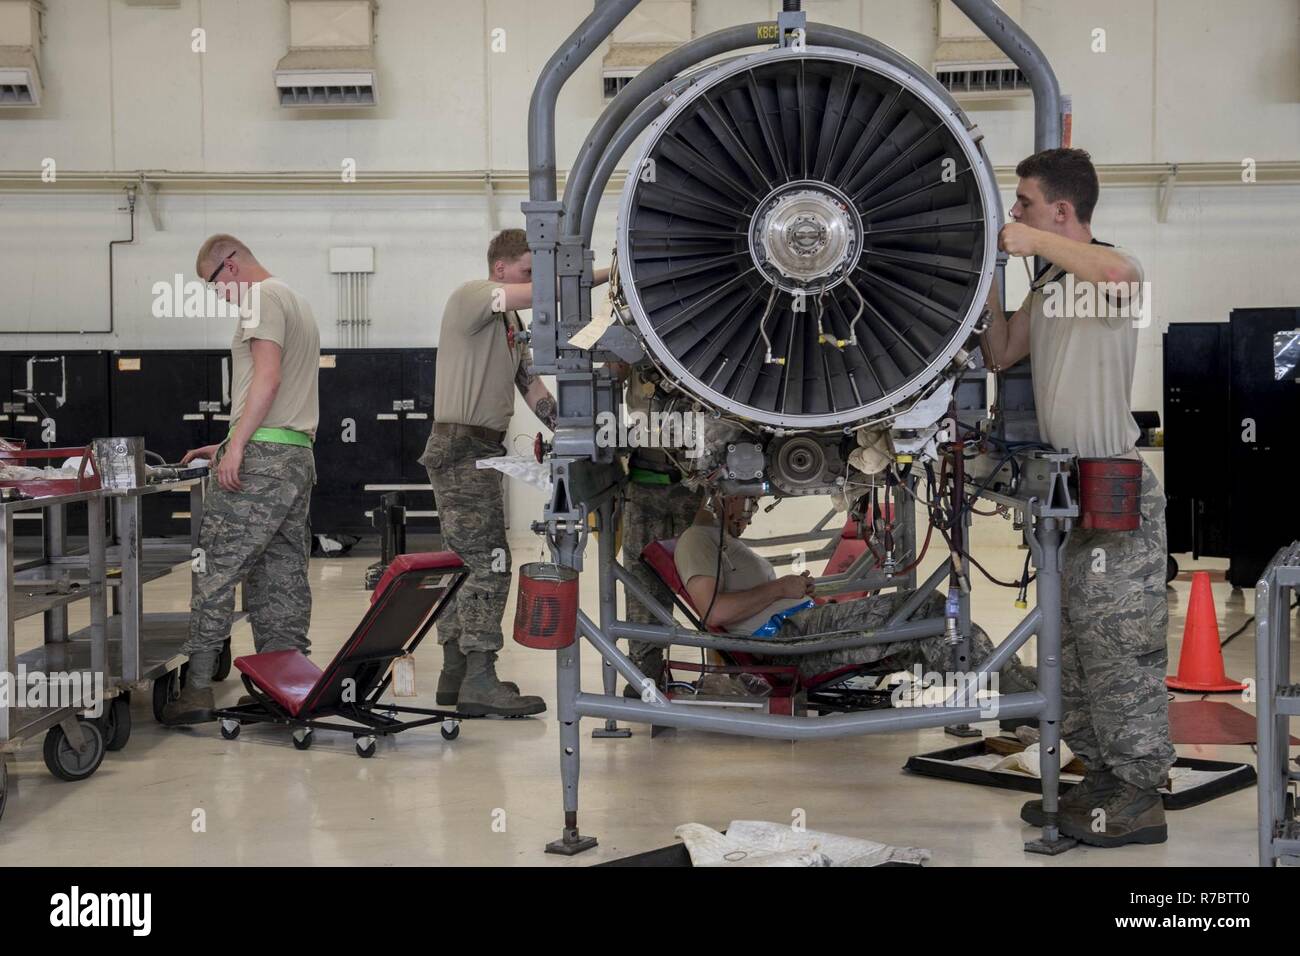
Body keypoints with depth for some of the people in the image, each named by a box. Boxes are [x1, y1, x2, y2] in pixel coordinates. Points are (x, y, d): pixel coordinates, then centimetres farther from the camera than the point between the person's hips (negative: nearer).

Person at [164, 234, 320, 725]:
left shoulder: (263, 297, -3)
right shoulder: (299, 303, 26)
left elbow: (267, 378, -16)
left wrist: (236, 445, -20)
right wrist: (230, 446, 24)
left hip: (261, 458, -10)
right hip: (300, 457, 10)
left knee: (215, 569, -6)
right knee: (284, 578, 8)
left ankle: (197, 686, -7)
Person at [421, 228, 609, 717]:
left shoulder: (512, 322, 22)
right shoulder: (471, 296, -7)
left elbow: (532, 387, 18)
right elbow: (541, 292, -23)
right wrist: (605, 274, -18)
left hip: (483, 451, 10)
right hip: (461, 446, -10)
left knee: (478, 567, 12)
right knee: (491, 565, -13)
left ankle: (455, 675, 19)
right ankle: (480, 683, -11)